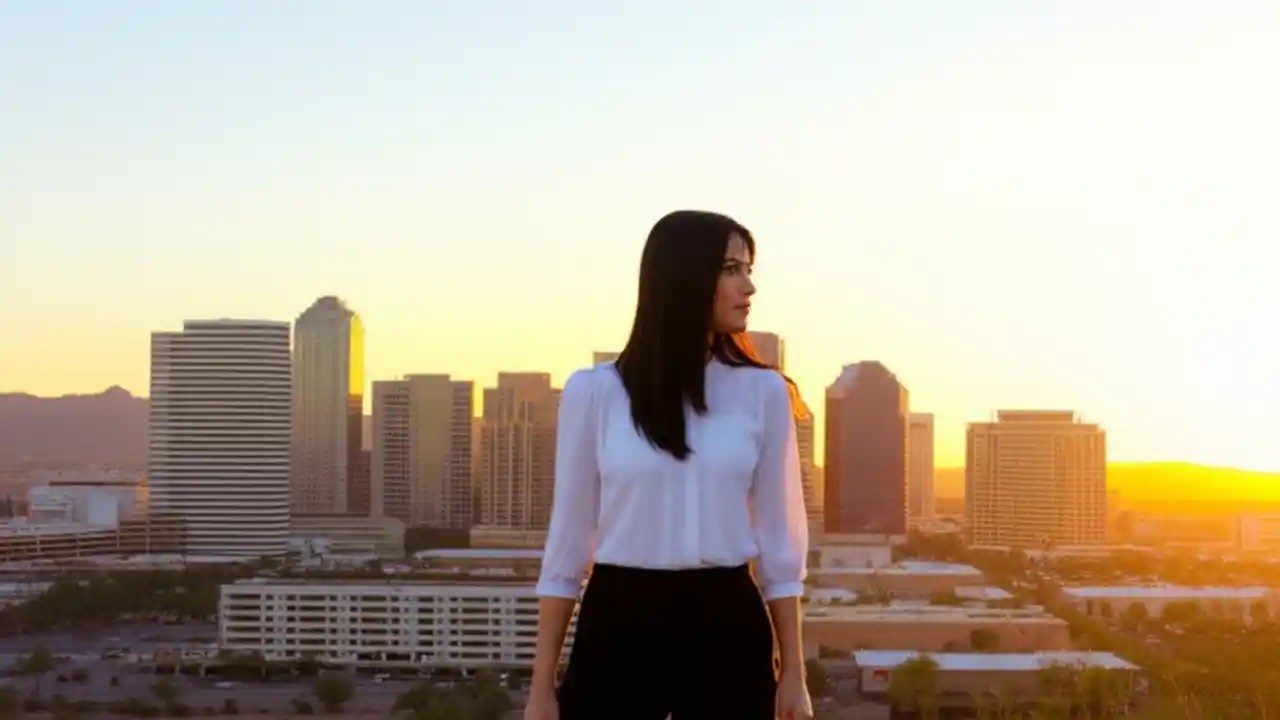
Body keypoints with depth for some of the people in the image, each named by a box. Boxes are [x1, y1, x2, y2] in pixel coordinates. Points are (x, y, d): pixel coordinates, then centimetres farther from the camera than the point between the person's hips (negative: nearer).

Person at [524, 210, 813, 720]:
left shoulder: (763, 392, 3)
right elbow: (568, 538, 4)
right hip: (619, 624, -1)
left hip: (727, 626, 1)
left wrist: (793, 672, 5)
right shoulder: (595, 391, 0)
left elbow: (780, 541, 8)